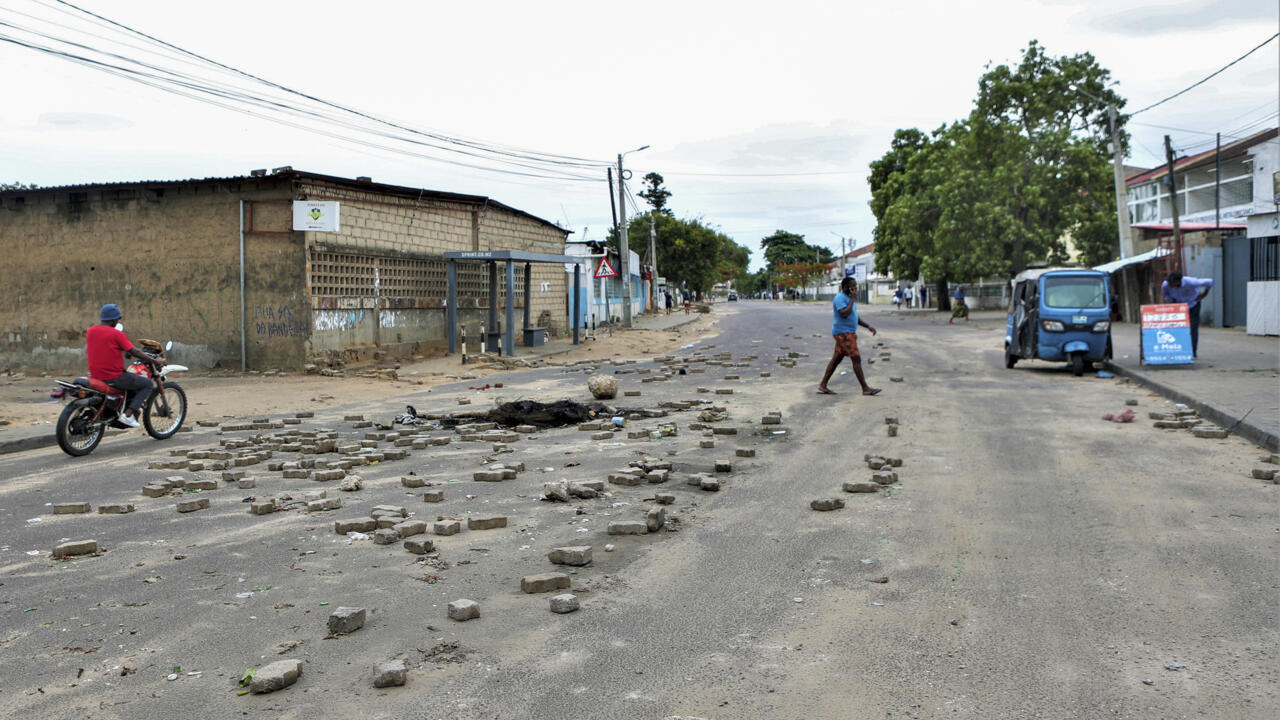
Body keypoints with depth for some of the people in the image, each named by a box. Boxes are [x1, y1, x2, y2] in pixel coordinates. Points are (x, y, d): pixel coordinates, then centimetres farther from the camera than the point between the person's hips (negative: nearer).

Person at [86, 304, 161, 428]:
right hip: (114, 377, -8)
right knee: (147, 384, 4)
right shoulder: (117, 334, -15)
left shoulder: (90, 331, 5)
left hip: (95, 376, 8)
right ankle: (128, 414, -10)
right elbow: (134, 352, -14)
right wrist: (154, 361, -6)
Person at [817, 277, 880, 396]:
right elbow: (844, 314, -27)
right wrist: (853, 300, -20)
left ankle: (822, 386, 14)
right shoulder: (840, 298, -13)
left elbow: (856, 317, 24)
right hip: (843, 333, -10)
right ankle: (865, 388, -8)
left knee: (836, 359, 11)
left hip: (849, 333, 10)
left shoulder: (848, 298, 18)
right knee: (856, 359, -10)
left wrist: (868, 326, 14)